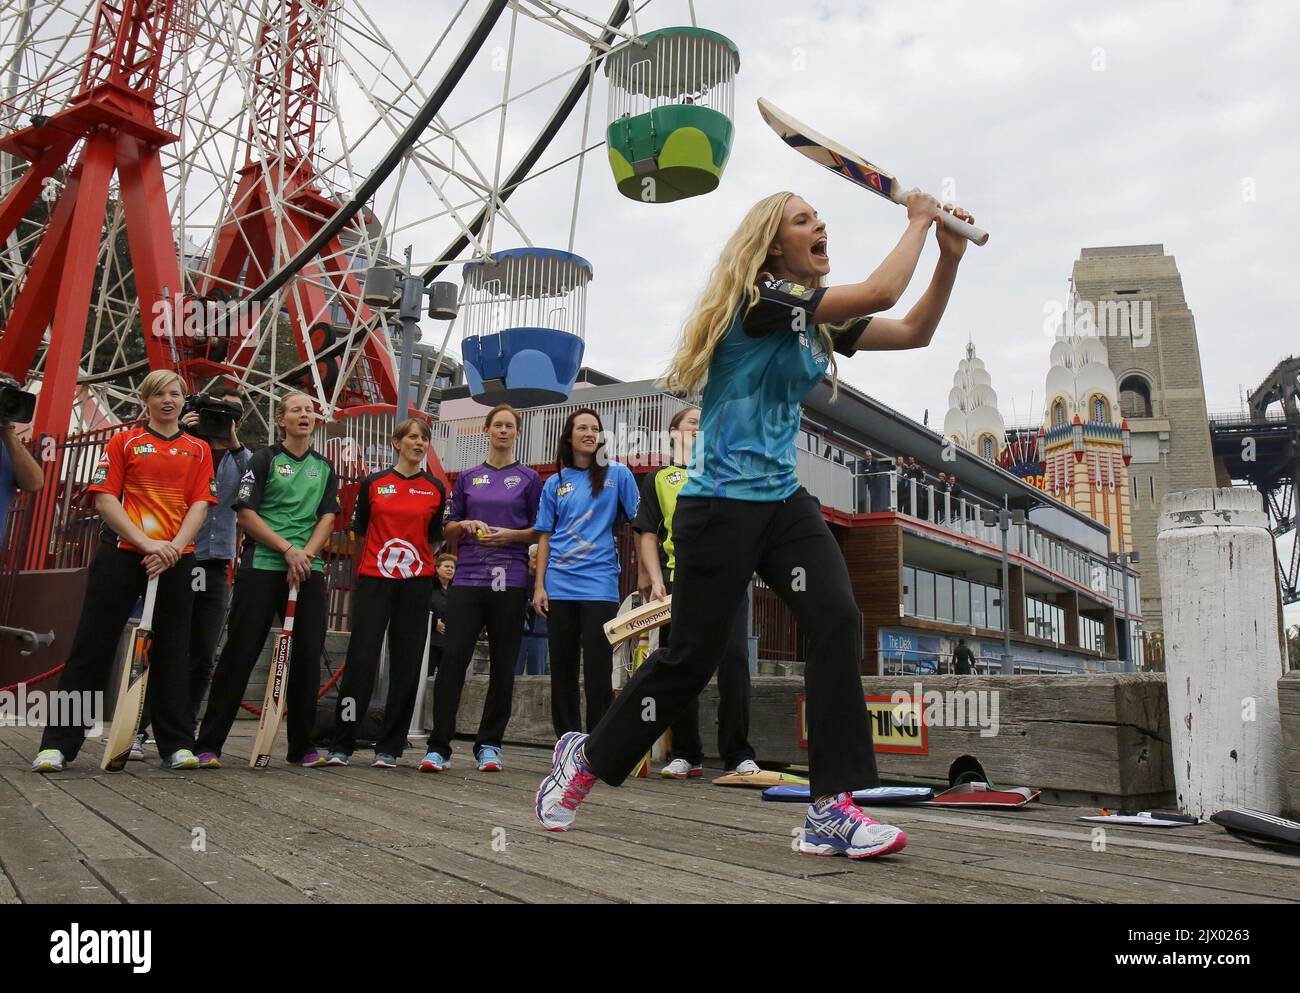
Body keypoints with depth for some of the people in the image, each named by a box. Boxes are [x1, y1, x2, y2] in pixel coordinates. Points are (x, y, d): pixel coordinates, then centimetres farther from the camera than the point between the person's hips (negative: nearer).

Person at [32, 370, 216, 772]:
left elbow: (200, 504, 4)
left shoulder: (199, 449, 13)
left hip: (176, 559, 2)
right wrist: (146, 543, -14)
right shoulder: (123, 442, 8)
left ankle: (177, 744, 11)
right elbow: (104, 499, -1)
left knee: (172, 652, 6)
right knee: (92, 648, 0)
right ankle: (58, 743, 7)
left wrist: (173, 547, -12)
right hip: (123, 554, -1)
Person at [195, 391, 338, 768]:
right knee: (240, 653, -4)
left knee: (308, 656, 3)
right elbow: (246, 513, -4)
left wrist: (306, 554, -9)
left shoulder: (325, 467, 16)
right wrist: (288, 549, -13)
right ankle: (208, 744, 4)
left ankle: (302, 746, 12)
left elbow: (328, 517, 8)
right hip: (262, 566, -4)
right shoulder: (265, 459, 4)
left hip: (309, 568, 4)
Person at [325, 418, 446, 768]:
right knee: (361, 661, -5)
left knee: (406, 666, 2)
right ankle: (341, 745, 6)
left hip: (416, 584, 1)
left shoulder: (436, 488, 9)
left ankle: (388, 748, 11)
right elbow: (359, 530, 11)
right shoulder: (373, 483, 7)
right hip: (373, 581, -1)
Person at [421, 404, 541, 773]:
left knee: (503, 664, 2)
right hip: (468, 577, 1)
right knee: (453, 657, -8)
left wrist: (510, 535, -9)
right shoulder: (468, 478, 15)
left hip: (509, 580, -1)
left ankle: (489, 745, 13)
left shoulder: (529, 478, 9)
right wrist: (465, 526, -3)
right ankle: (438, 746, -3)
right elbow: (449, 529, 18)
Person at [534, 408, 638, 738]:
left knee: (598, 670, -4)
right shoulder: (555, 483, 11)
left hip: (599, 584, -3)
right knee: (562, 669, 8)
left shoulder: (617, 474, 4)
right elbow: (545, 537, 11)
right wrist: (539, 586, 4)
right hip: (559, 586, 3)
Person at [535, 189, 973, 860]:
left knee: (836, 617, -15)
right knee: (692, 654, 0)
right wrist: (917, 222, -4)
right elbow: (879, 294, -19)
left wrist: (950, 256, 8)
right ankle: (586, 757, 24)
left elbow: (915, 332, 18)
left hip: (783, 501, 8)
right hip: (721, 505, -7)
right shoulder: (760, 296, -11)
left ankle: (831, 810, -11)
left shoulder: (819, 321, 14)